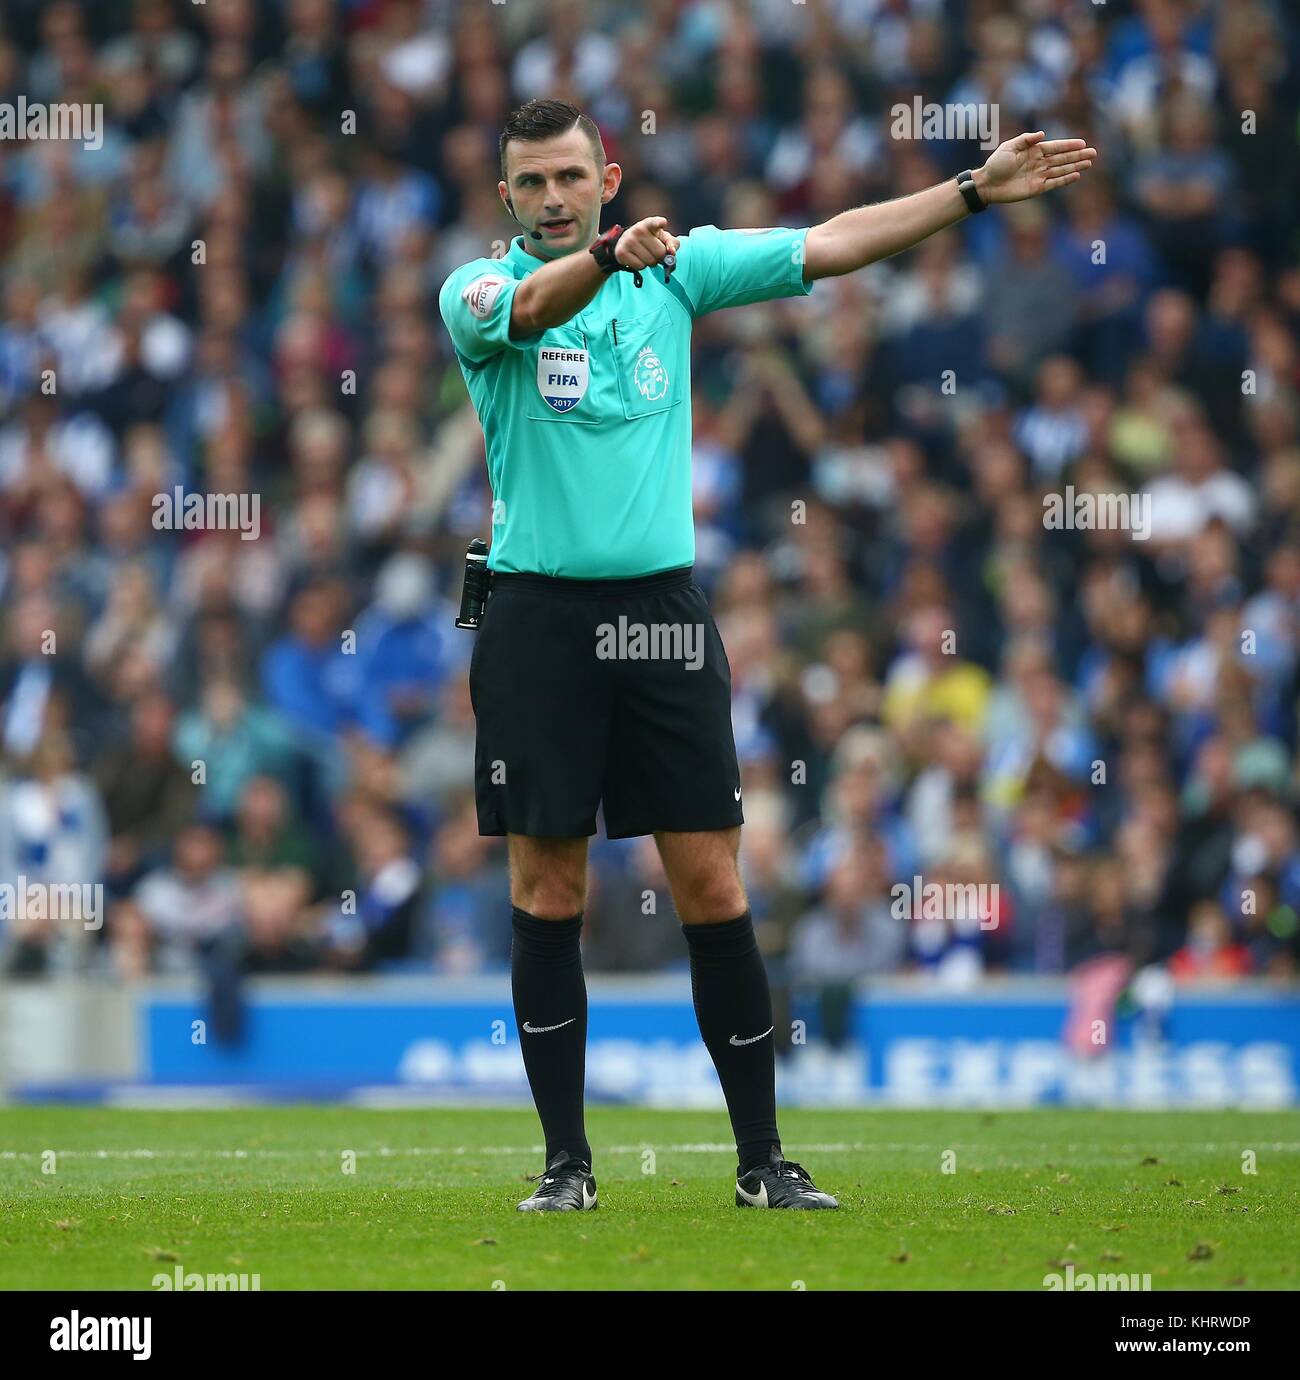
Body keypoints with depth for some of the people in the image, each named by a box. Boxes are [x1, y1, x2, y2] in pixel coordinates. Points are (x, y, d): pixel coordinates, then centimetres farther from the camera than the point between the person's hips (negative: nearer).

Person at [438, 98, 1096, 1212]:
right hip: (539, 613, -2)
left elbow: (830, 245, 9)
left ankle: (762, 1158, 5)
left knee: (712, 887, -1)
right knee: (548, 890, 0)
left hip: (661, 611, 2)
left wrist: (977, 190, 3)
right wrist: (610, 254, -46)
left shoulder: (677, 265, 9)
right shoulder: (480, 289, -2)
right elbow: (532, 304, -25)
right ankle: (567, 1160, 9)